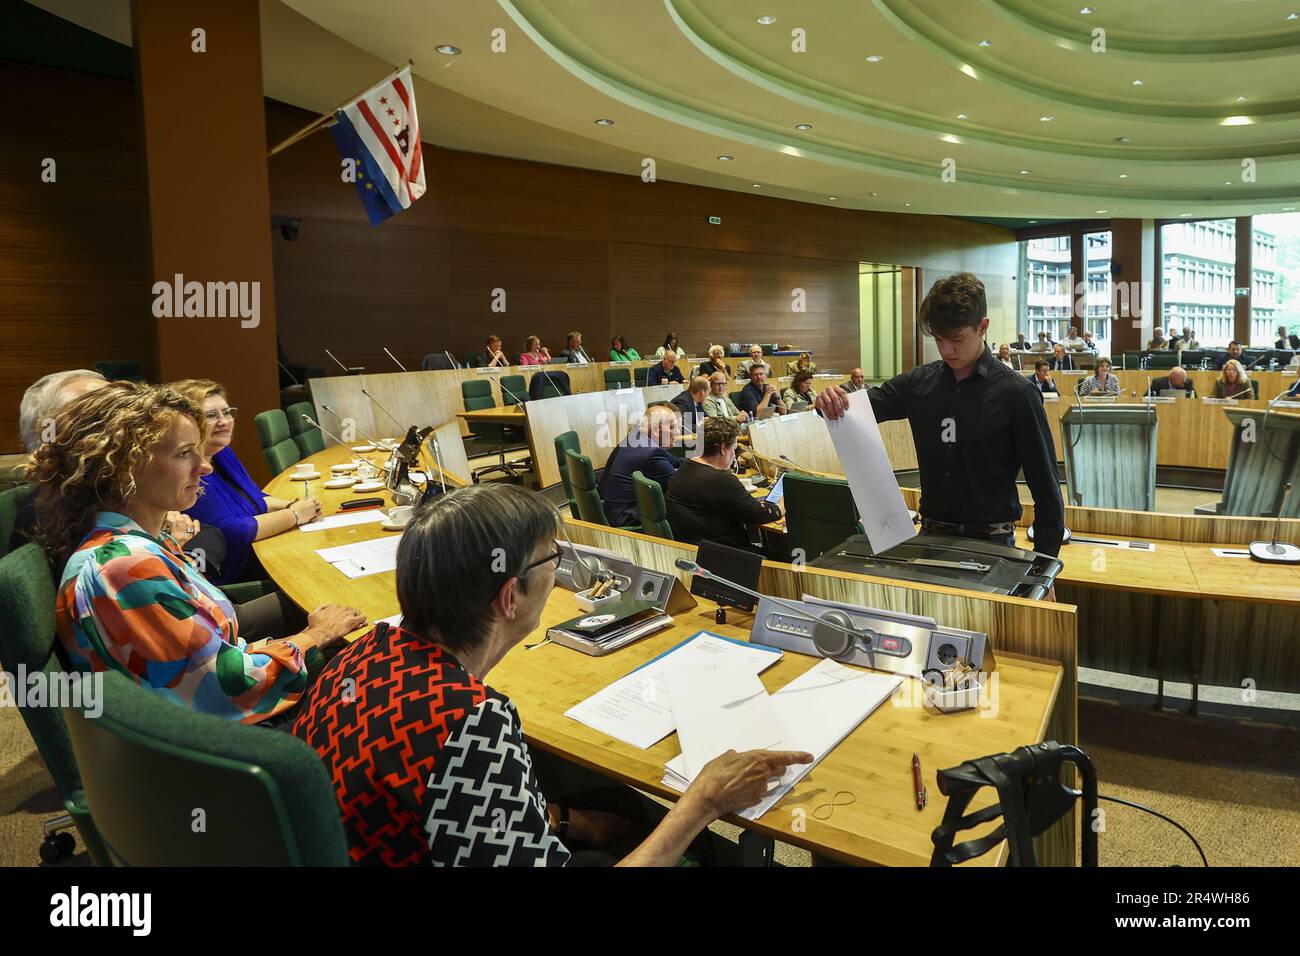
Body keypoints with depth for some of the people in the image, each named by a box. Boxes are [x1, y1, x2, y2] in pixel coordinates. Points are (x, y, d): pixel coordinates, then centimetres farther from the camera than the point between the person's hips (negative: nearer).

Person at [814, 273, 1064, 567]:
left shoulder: (1016, 393, -9)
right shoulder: (918, 383, 2)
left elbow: (1046, 488, -7)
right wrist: (830, 401, -19)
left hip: (990, 542, -3)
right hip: (930, 536, 3)